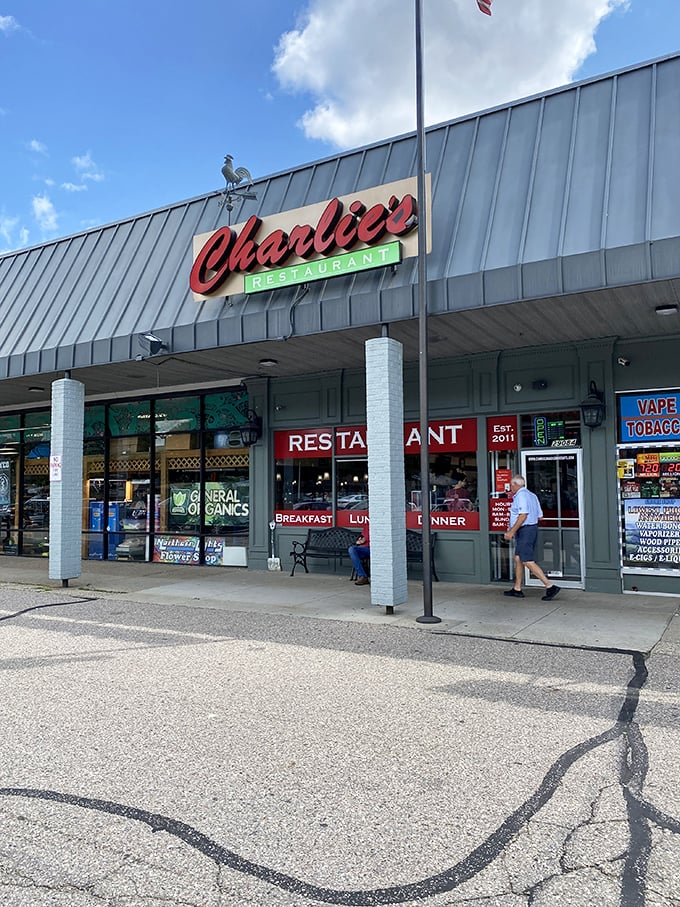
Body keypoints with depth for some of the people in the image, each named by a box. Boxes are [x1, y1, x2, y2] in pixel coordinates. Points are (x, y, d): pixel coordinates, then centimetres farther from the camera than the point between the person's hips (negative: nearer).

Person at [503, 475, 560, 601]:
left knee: (528, 561, -10)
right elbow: (539, 516, 17)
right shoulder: (532, 495, 17)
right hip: (533, 528, 10)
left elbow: (523, 515, -24)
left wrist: (512, 531, -22)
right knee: (518, 559, 14)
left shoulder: (520, 495, -13)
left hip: (524, 530, -10)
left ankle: (550, 586, -13)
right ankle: (517, 589, 19)